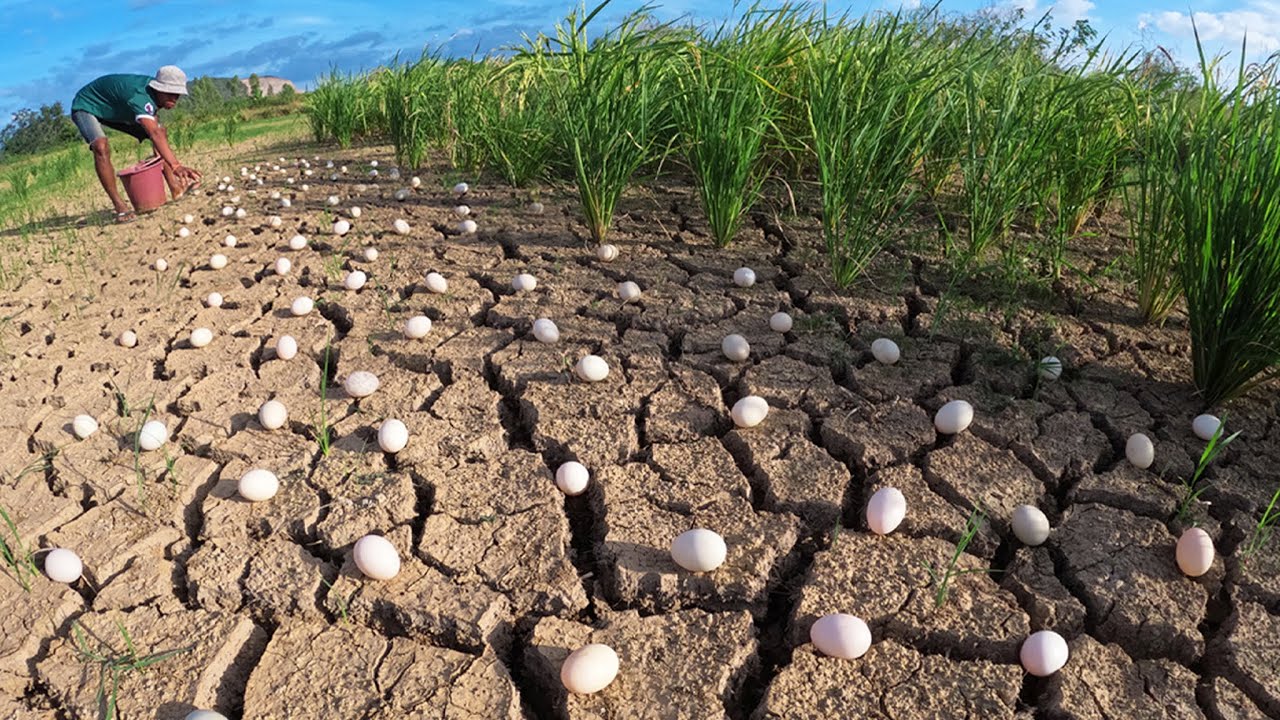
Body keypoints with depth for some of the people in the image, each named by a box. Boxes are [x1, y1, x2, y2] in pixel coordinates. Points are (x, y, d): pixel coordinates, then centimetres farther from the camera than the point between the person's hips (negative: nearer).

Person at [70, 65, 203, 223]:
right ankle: (119, 206, -30)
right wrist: (175, 166, -68)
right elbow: (154, 134, -56)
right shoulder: (140, 96, -40)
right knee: (101, 146, -34)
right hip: (85, 106, -9)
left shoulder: (154, 90, -13)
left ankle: (174, 187, 1)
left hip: (114, 109, 9)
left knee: (161, 131, 2)